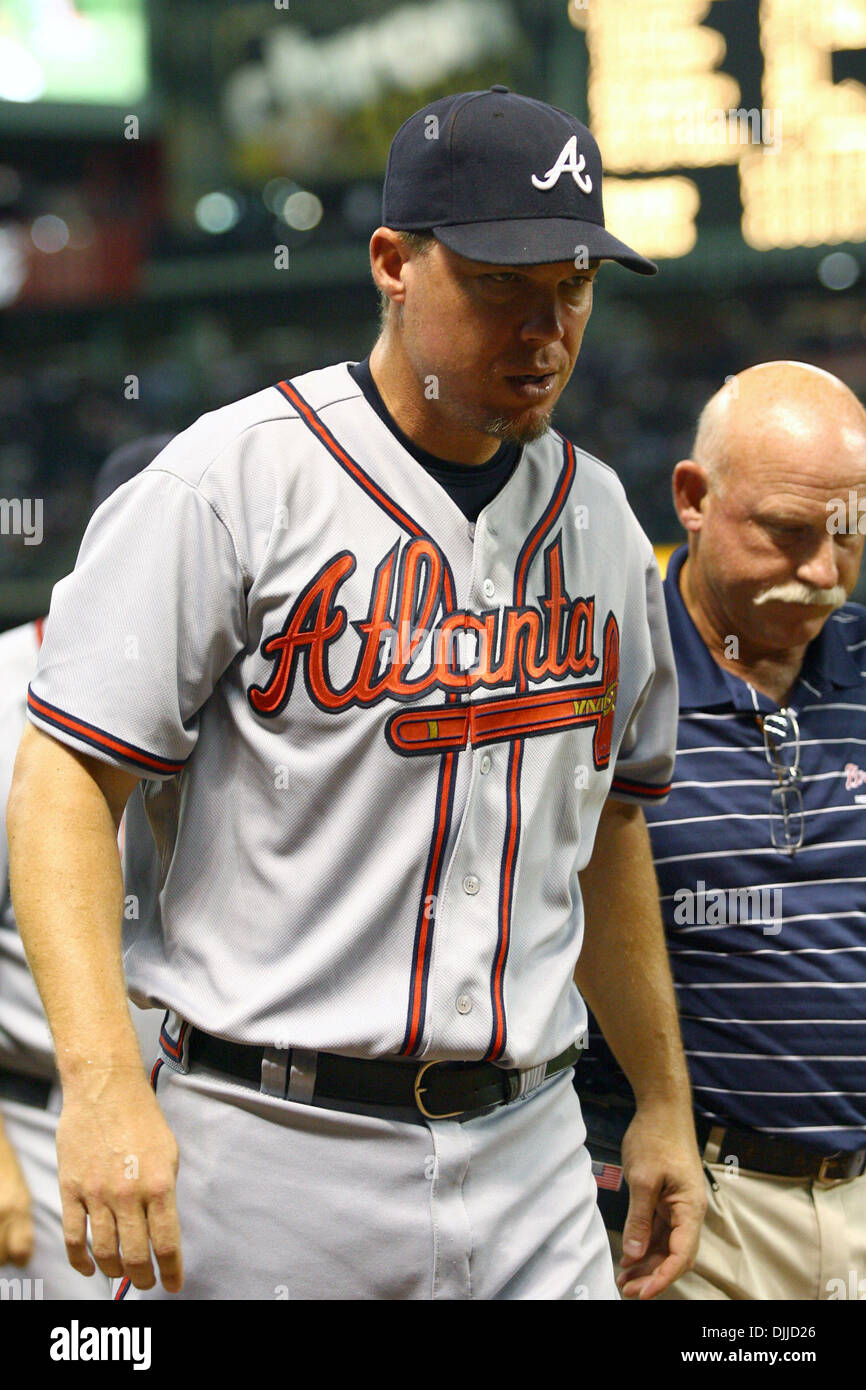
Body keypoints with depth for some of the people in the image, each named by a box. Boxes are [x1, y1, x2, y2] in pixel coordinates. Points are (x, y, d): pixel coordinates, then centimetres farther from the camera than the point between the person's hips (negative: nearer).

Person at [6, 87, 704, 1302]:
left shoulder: (598, 516, 12)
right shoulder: (235, 479, -8)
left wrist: (664, 1103, 22)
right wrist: (103, 1085, -23)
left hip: (529, 1155, 5)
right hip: (273, 1155, -5)